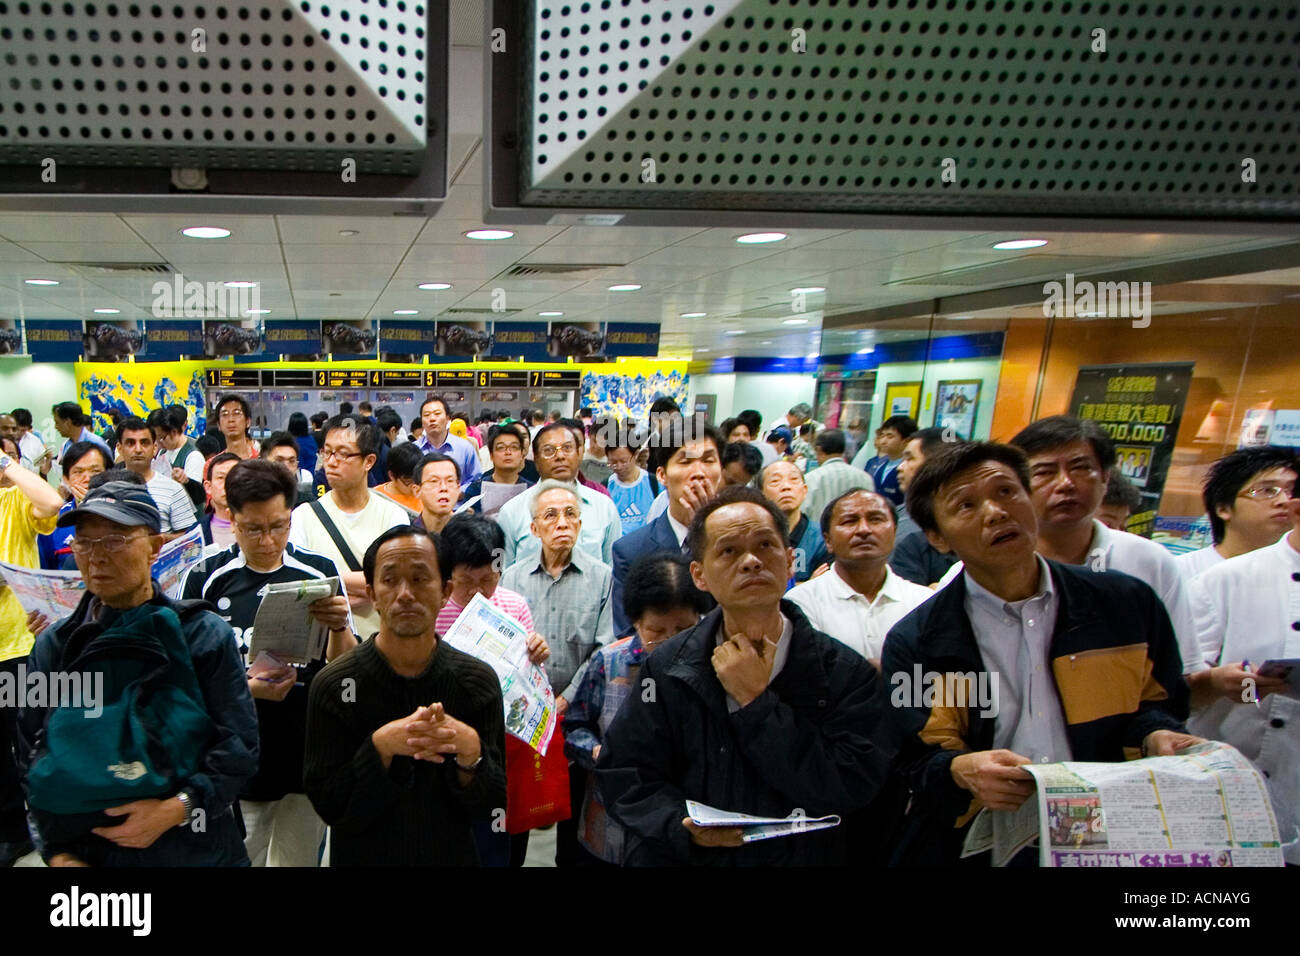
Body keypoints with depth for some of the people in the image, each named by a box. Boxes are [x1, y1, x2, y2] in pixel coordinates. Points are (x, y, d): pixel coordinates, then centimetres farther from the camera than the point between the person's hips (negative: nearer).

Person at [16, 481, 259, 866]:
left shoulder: (206, 634, -7)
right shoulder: (53, 646, 2)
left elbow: (238, 747, -11)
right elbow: (32, 760, 1)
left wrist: (176, 809, -22)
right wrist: (56, 851, -9)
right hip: (83, 851, 2)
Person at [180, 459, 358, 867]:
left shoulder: (320, 571, -2)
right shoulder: (203, 579, -6)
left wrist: (339, 627, -23)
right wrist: (247, 688, -21)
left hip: (307, 761, 2)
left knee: (299, 860, 18)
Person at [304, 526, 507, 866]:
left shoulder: (479, 680, -11)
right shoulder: (332, 685, -15)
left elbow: (491, 805, -10)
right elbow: (328, 807, -14)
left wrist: (470, 752, -28)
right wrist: (381, 747, -28)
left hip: (454, 855, 2)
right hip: (363, 857, -1)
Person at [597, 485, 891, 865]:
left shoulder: (845, 672, -3)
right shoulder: (668, 667, 0)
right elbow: (622, 773, 3)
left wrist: (755, 701, -15)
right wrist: (682, 825, -13)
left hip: (802, 855, -1)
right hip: (682, 857, 2)